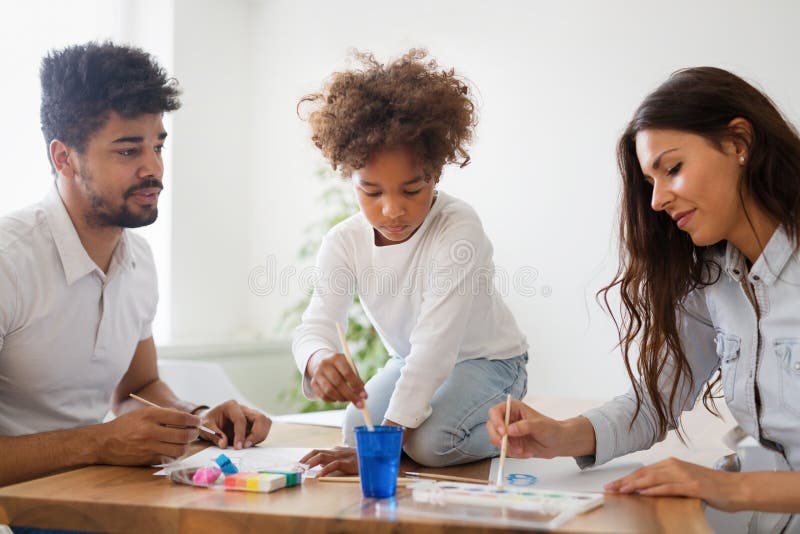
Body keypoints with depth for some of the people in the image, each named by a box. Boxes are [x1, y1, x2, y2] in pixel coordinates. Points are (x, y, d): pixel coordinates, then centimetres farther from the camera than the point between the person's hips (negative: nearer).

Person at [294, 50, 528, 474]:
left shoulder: (458, 229, -32)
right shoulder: (344, 244, -16)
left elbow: (436, 341, -39)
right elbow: (317, 323, -27)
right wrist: (318, 360, -57)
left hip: (486, 359, -5)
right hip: (410, 362, 5)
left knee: (429, 442, -29)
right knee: (357, 430, -18)